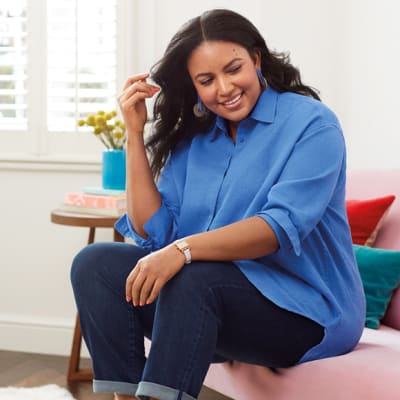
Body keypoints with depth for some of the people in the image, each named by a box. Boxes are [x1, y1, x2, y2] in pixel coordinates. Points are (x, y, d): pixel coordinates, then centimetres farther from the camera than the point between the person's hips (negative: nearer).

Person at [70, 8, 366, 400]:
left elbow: (284, 226, -22)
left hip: (305, 308, -5)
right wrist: (135, 132, -3)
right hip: (213, 295, 6)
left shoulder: (309, 123, -7)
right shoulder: (193, 138, 9)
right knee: (95, 264, -10)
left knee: (193, 278, -33)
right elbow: (152, 233, 1)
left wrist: (184, 249, -35)